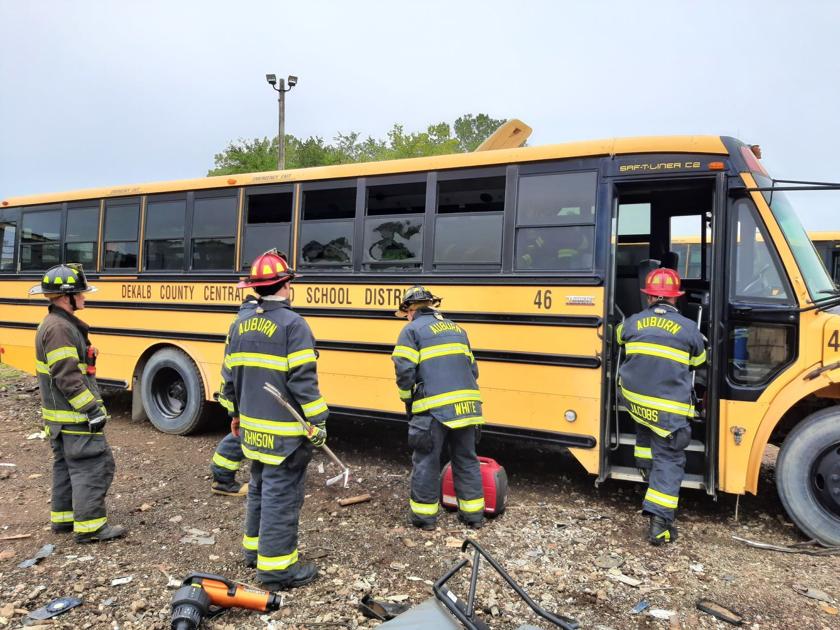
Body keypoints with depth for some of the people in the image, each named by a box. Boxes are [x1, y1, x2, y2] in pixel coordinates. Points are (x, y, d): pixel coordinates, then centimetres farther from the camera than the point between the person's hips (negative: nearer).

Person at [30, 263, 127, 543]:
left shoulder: (56, 324, 13)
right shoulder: (59, 329, -20)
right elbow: (67, 377, -25)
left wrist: (91, 405, 22)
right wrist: (93, 409, -22)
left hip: (60, 415, 11)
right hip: (74, 416, -11)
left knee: (66, 465, 18)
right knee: (94, 465, -6)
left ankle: (62, 517, 29)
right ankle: (90, 526, -2)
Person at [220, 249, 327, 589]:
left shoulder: (240, 323, 7)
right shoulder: (292, 323, -16)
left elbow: (230, 374, 13)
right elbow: (303, 379, -20)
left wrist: (237, 412, 25)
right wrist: (318, 420, -13)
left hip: (253, 427, 8)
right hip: (285, 431, -8)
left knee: (259, 488, 23)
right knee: (282, 496, 1)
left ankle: (255, 549, 37)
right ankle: (276, 568, 9)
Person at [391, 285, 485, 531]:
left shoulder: (412, 329, 2)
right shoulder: (456, 328, 20)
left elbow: (404, 370, -9)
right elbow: (472, 368, 19)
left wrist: (408, 400, 7)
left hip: (434, 408, -6)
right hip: (466, 404, 6)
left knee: (426, 461, 7)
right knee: (466, 459, 15)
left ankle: (424, 514, 15)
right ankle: (473, 513, 22)